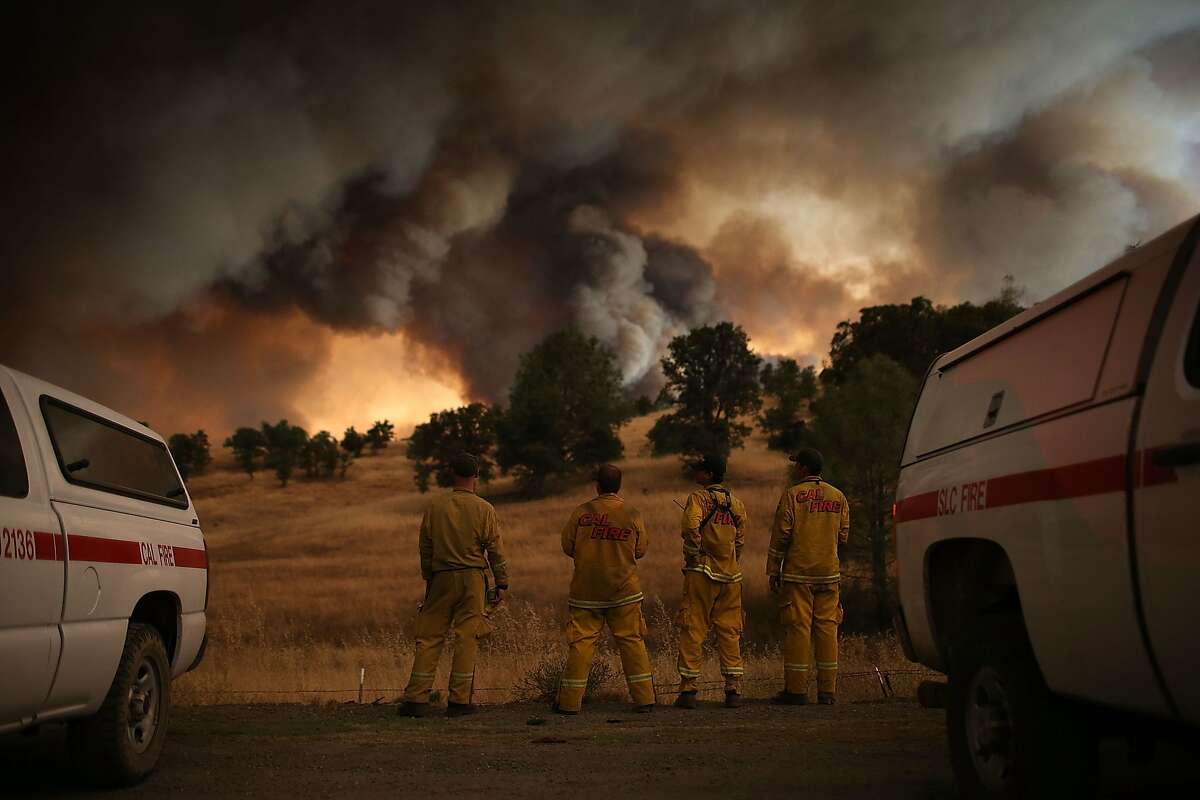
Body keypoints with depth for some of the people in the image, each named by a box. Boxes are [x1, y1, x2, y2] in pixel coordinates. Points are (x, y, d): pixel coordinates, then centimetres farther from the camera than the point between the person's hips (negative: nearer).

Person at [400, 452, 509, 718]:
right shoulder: (484, 509, -3)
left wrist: (428, 579, 20)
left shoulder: (435, 506, 2)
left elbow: (425, 547, 9)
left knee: (429, 638, 5)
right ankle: (459, 701, 1)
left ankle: (417, 699, 3)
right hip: (473, 578, -2)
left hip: (441, 578, 2)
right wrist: (502, 584, 5)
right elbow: (495, 550, -2)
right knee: (467, 639, 1)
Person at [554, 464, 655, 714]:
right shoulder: (633, 515, -2)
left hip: (586, 590, 0)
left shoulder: (581, 513, -5)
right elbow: (641, 550, 6)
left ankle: (569, 701, 4)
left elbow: (567, 546, 2)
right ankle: (644, 699, 7)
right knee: (632, 641, 6)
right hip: (624, 590, 0)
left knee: (581, 642, 3)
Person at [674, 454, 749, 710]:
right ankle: (734, 690, 7)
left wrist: (694, 556, -12)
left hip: (701, 573, -5)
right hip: (730, 574, 5)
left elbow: (691, 526, -24)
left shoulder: (699, 497, -7)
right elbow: (741, 536, 13)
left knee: (693, 629, 0)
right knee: (730, 631, 9)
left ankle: (688, 690, -1)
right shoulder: (734, 501, 11)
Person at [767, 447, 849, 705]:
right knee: (827, 628, 6)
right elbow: (843, 535, 12)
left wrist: (773, 571, 0)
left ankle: (796, 689, -1)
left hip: (797, 572, -4)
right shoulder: (838, 497, 8)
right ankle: (827, 690, 5)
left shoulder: (792, 495, -5)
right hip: (829, 573, 4)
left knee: (797, 628, -2)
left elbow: (781, 536, -6)